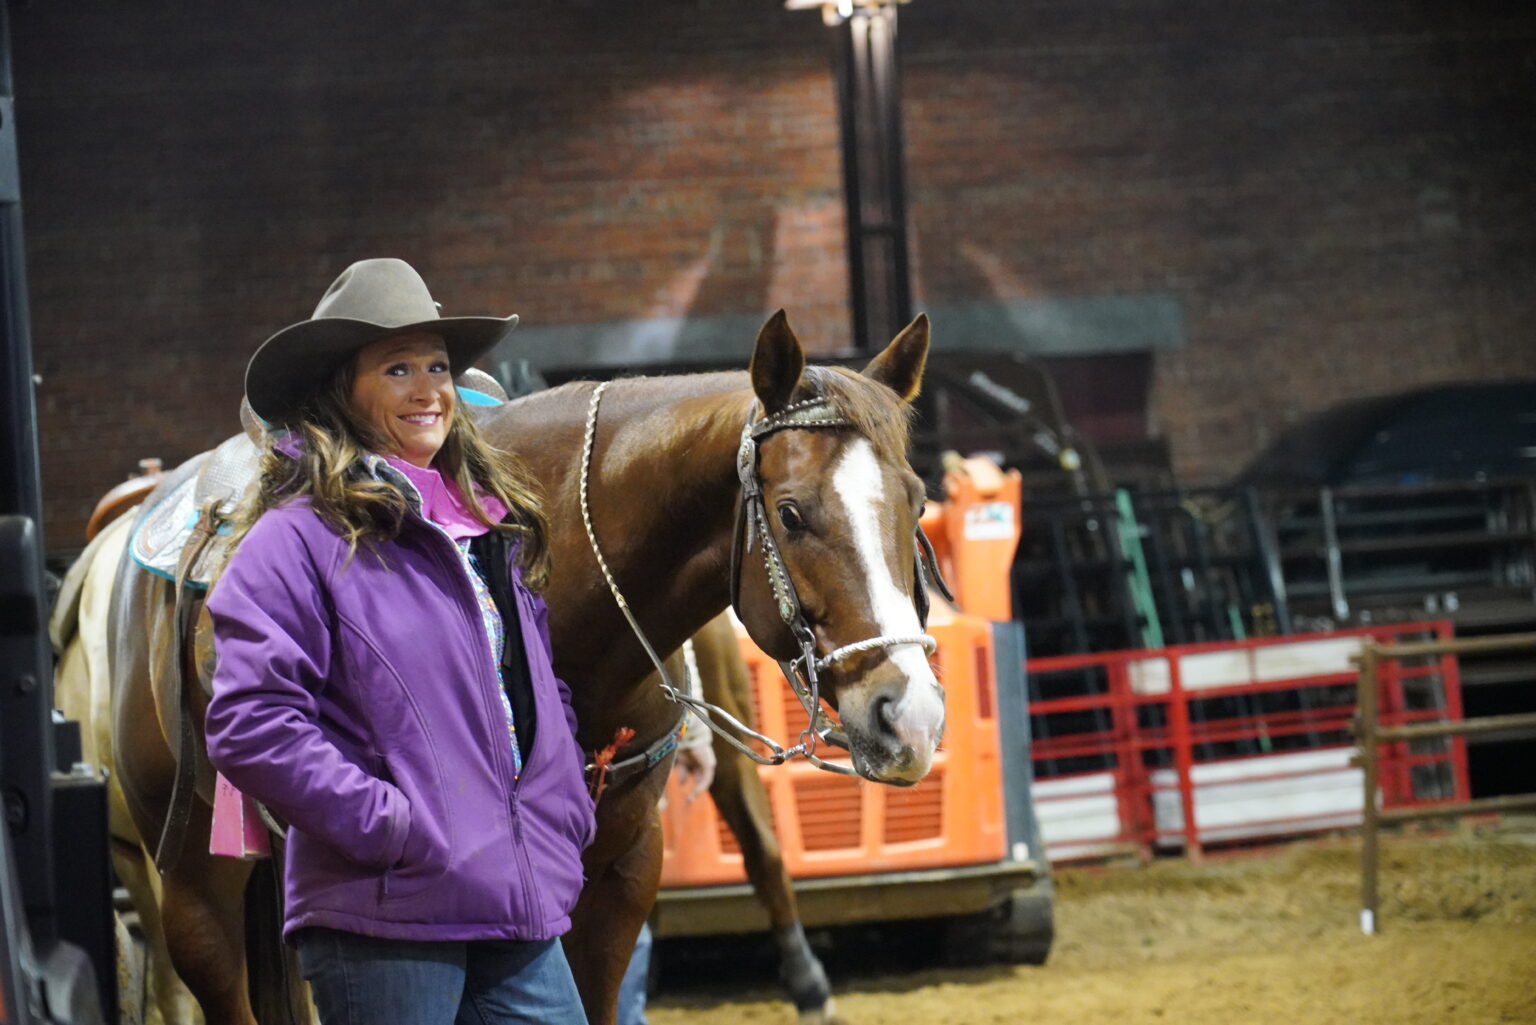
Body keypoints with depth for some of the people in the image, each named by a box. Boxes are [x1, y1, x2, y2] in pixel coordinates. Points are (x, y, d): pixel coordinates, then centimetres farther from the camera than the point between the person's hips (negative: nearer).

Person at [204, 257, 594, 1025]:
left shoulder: (499, 528, 18)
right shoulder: (297, 539, -6)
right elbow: (252, 727, -16)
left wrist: (566, 815, 12)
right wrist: (389, 825, -17)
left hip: (520, 911, 7)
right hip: (384, 915, -7)